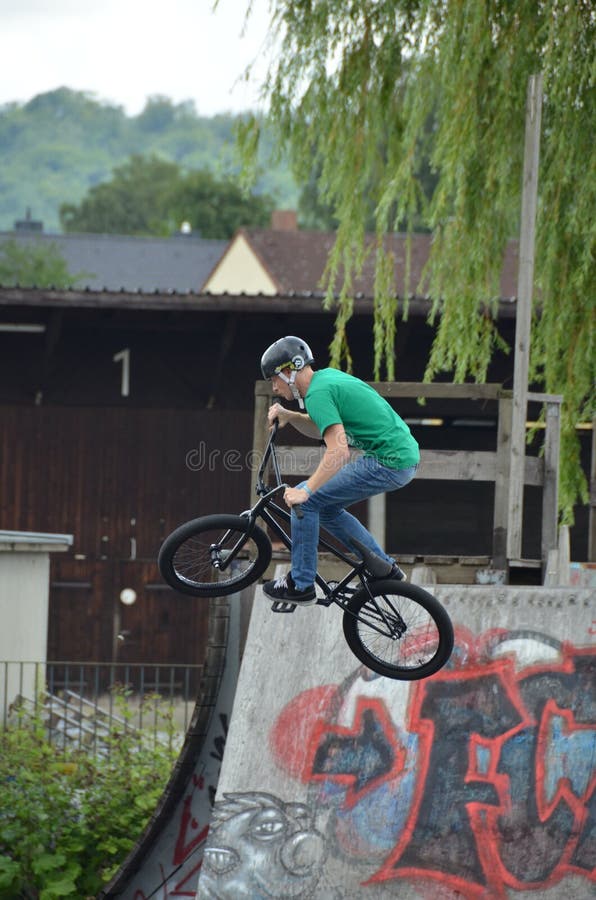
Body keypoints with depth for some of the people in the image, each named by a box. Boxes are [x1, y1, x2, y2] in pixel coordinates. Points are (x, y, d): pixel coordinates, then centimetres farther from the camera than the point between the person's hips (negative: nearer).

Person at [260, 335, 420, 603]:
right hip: (405, 454, 10)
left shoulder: (318, 393, -16)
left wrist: (305, 490, -29)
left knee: (306, 500, -7)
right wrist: (288, 416, 12)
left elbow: (339, 451, -26)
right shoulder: (326, 376, 13)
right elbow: (320, 430, 28)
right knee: (326, 508, 19)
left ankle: (301, 585, 0)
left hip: (388, 463, -10)